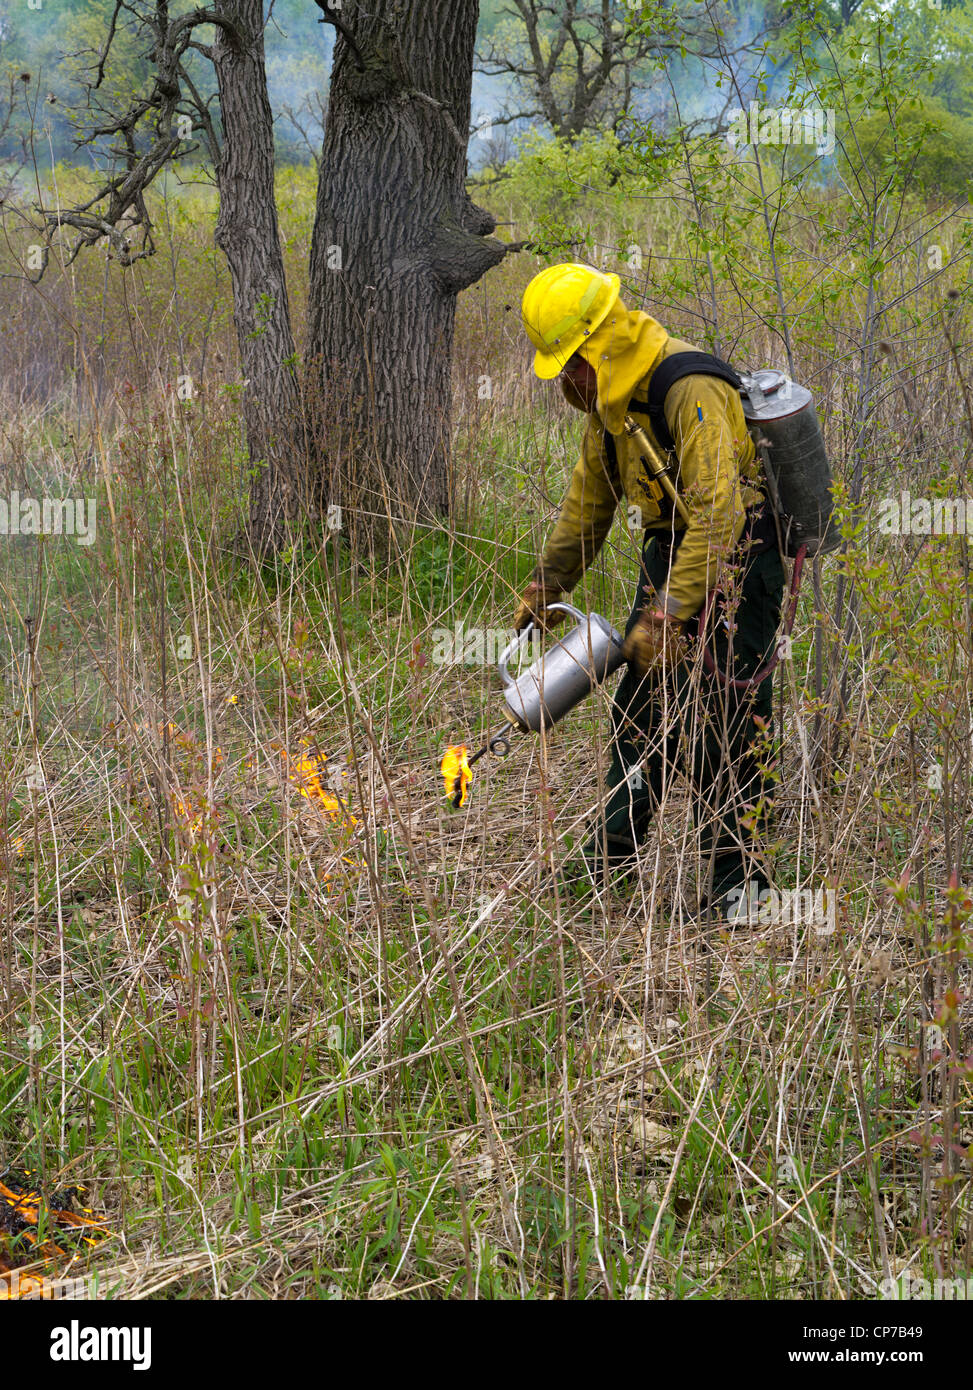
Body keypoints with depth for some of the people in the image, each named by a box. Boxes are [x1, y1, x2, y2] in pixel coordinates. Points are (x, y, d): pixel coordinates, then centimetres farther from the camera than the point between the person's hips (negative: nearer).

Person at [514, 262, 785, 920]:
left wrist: (667, 615, -31)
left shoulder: (691, 390, -26)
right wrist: (547, 585, 20)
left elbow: (719, 513, -32)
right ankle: (613, 854, 23)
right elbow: (589, 500, 19)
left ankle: (737, 877, -1)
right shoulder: (612, 397, 5)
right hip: (671, 550, 9)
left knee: (725, 720, -10)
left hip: (733, 559, -9)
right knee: (639, 705, 11)